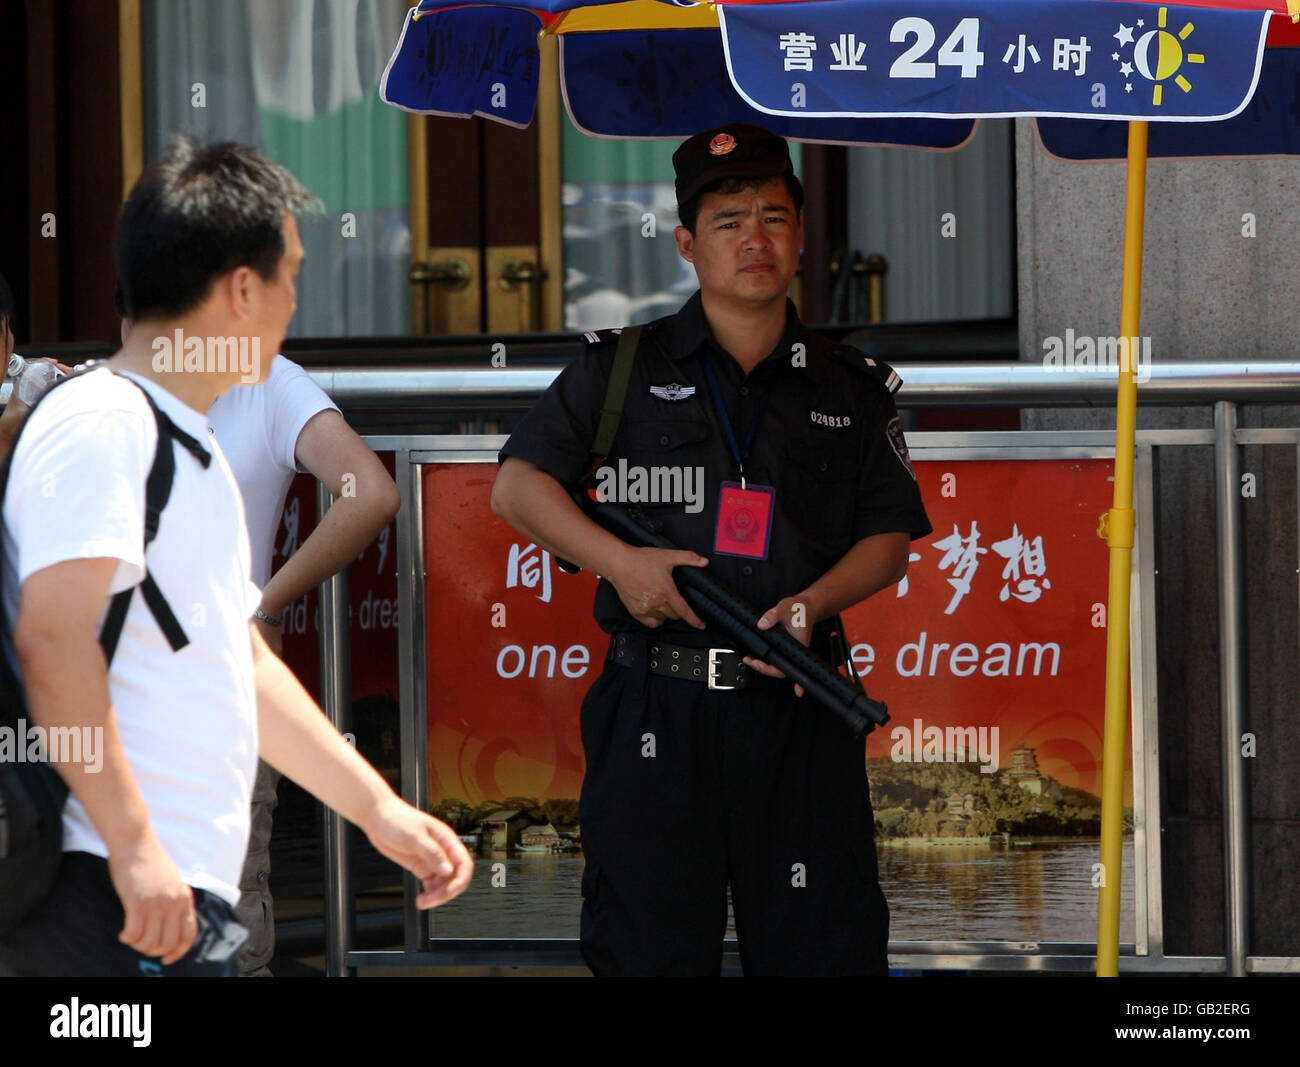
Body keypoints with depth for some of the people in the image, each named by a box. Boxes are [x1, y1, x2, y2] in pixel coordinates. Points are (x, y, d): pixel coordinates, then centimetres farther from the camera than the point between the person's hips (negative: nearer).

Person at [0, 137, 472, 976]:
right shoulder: (100, 425, -9)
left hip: (185, 895, 10)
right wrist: (134, 844, -26)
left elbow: (239, 661, 31)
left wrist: (378, 808, 29)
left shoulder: (191, 447, 24)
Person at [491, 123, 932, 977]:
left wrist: (813, 603, -9)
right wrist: (619, 560, -11)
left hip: (798, 716, 1)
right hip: (657, 713, -1)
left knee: (824, 946, 0)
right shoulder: (621, 369, 8)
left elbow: (890, 538, 11)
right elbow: (517, 487, 5)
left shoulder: (850, 391, 12)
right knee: (650, 949, 1)